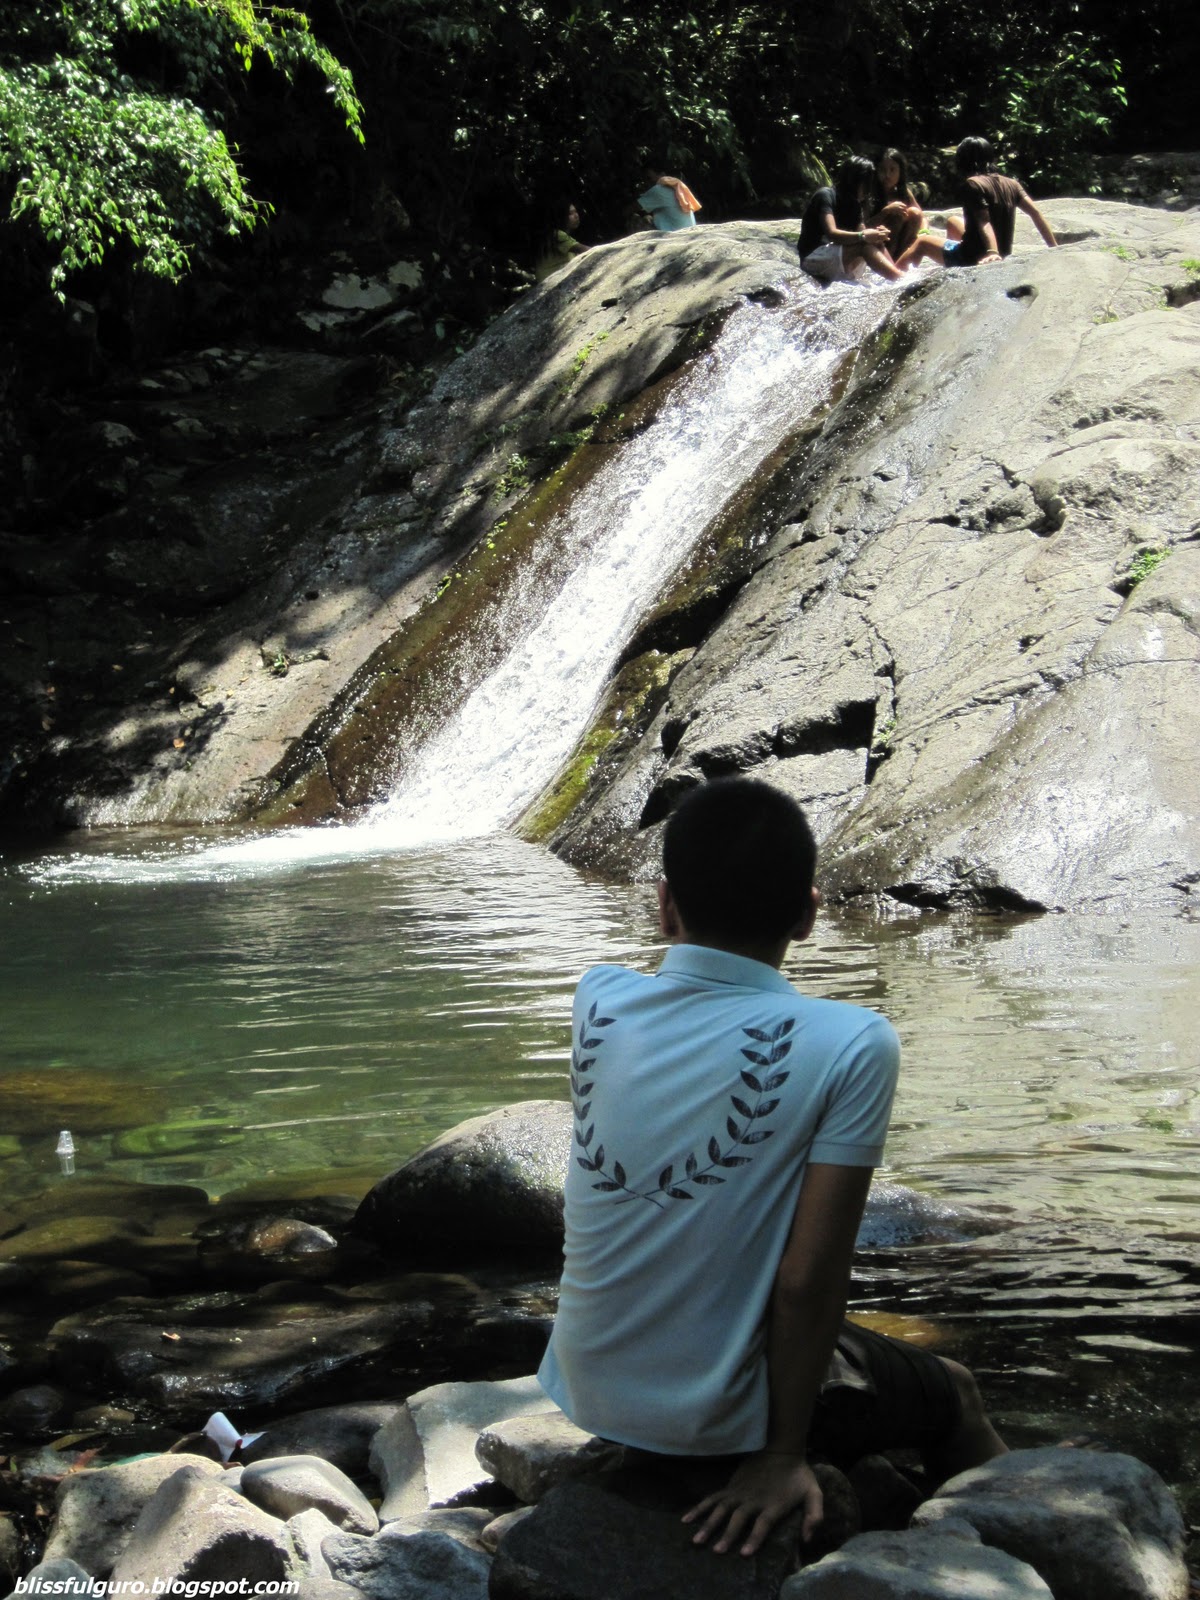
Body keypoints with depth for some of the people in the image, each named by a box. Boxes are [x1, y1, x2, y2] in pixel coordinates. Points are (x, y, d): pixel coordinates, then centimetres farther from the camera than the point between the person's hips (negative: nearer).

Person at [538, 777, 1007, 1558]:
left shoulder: (600, 1003, -11)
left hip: (585, 1389, 5)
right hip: (717, 1419, -4)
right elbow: (809, 1276, -19)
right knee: (952, 1390, 24)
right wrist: (784, 1454, -11)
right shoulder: (851, 1047, -21)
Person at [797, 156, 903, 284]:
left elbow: (861, 232, 2)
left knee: (877, 244, -15)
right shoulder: (826, 196, -12)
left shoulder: (854, 203, 13)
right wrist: (863, 236, -37)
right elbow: (832, 234, -25)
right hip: (814, 258, -8)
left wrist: (875, 233, -20)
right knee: (864, 246, -30)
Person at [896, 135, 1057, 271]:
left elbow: (984, 221, -27)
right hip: (1003, 255, 7)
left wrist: (992, 252, -39)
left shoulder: (972, 184, -15)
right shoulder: (1011, 184, 3)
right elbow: (1035, 213, -5)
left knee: (922, 242, 15)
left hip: (972, 259, -7)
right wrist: (1055, 249, -5)